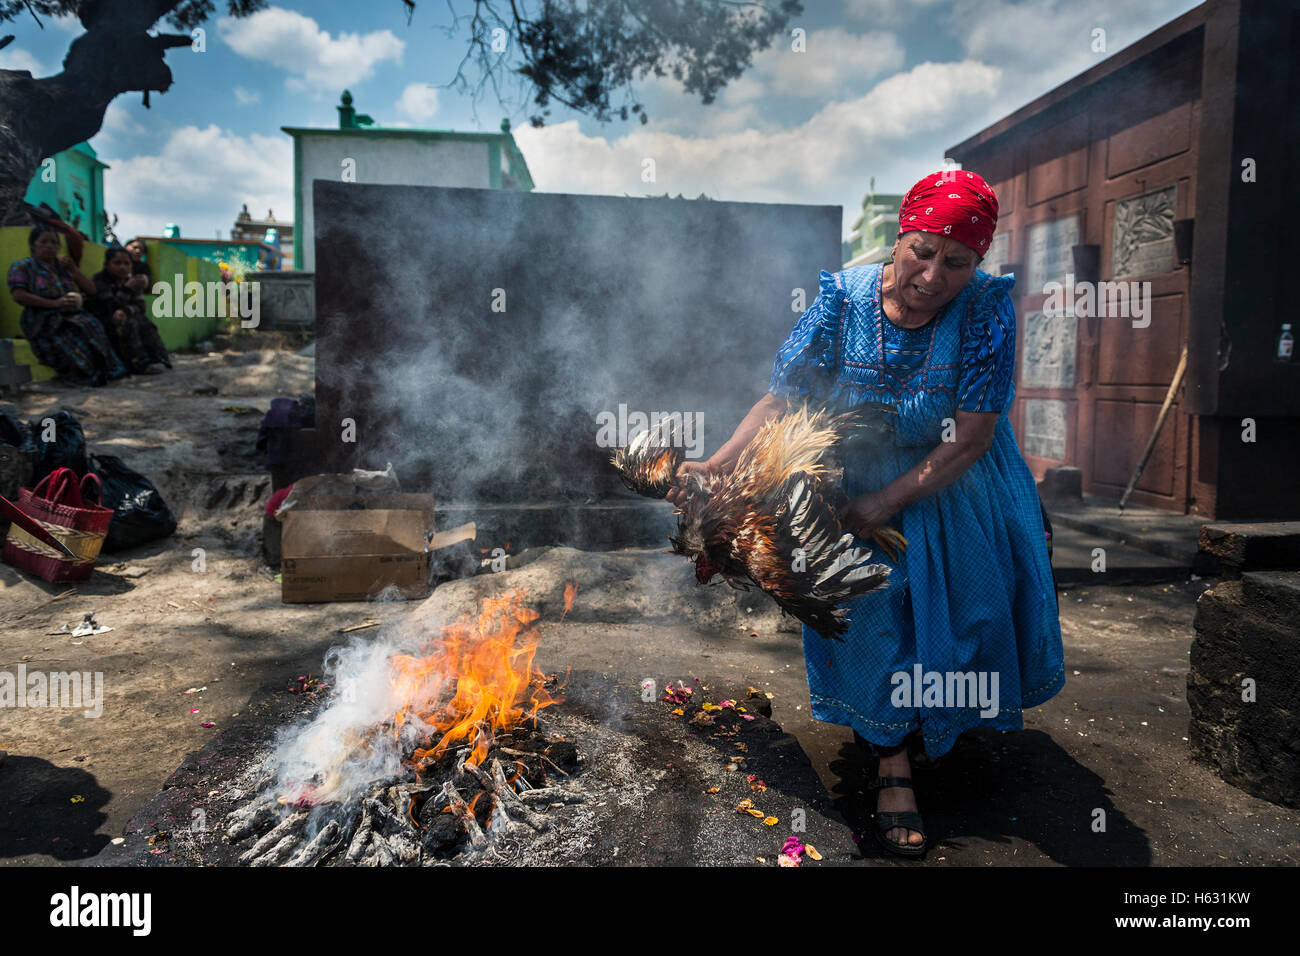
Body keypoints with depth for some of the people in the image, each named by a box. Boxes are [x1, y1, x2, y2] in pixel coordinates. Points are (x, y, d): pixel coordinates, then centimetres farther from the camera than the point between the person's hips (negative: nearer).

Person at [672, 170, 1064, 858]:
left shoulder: (986, 310, -19)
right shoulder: (842, 299, -16)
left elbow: (971, 438, -22)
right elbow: (780, 399, -16)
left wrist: (889, 502, -28)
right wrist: (719, 465, -29)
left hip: (950, 483, 1)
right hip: (858, 478, 0)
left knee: (966, 596, 2)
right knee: (872, 602, -14)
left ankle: (947, 715, 35)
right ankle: (894, 766, -3)